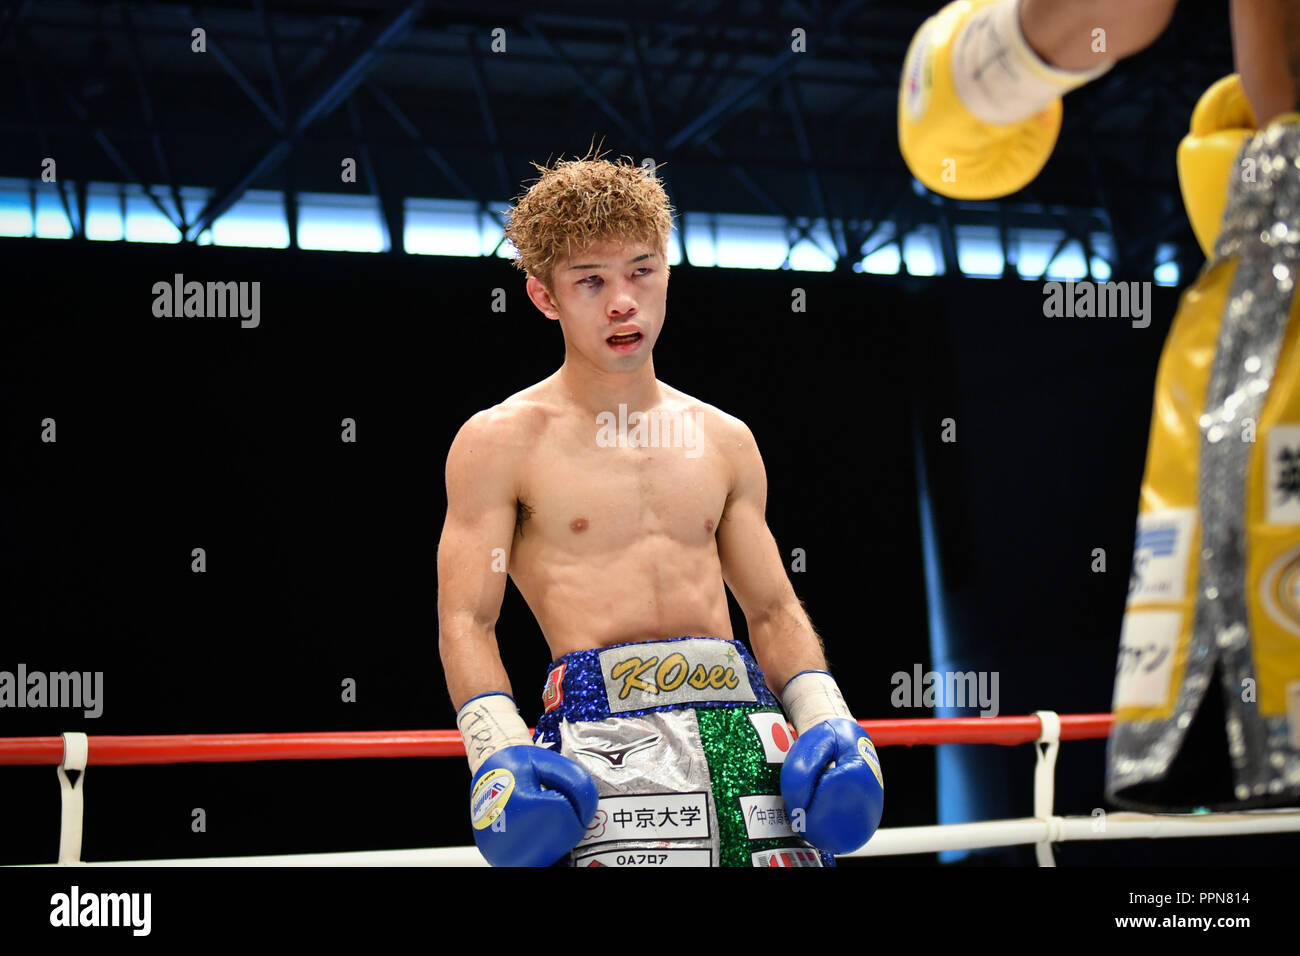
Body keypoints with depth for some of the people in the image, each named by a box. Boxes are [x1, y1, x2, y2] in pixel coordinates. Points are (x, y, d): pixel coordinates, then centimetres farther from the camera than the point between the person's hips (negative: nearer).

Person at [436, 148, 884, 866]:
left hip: (740, 710, 4)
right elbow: (466, 621, 0)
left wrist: (825, 717, 4)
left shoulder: (724, 441, 18)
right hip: (602, 721, -4)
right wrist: (498, 747, -15)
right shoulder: (499, 442, 5)